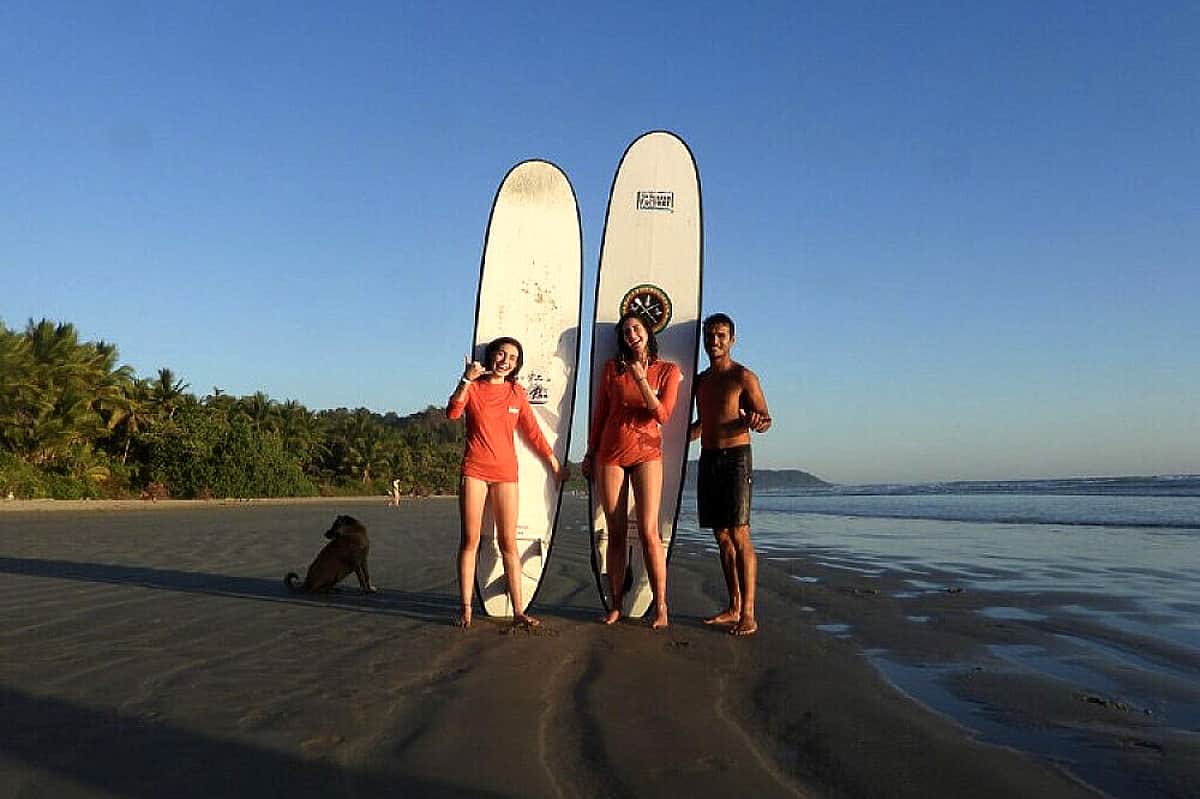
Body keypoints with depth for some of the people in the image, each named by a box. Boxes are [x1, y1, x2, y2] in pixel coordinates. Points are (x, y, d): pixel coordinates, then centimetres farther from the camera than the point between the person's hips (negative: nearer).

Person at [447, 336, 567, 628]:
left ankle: (518, 610, 6)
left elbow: (533, 431, 17)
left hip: (506, 472, 2)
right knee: (469, 541, -1)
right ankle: (466, 610, 5)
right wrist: (466, 380, -26)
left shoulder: (516, 393, 11)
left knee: (508, 543, 2)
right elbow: (452, 412, -16)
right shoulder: (473, 387, 3)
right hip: (474, 470, -2)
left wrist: (554, 462, 21)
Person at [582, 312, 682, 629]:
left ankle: (661, 607, -2)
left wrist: (641, 379, -15)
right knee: (616, 533, 4)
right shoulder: (612, 367, 9)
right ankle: (615, 605, 11)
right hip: (610, 454, 2)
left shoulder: (667, 370, 4)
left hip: (646, 453, -2)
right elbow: (599, 413, 14)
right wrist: (590, 452, 13)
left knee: (648, 531, -10)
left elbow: (662, 415, -7)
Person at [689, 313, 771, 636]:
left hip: (736, 458, -7)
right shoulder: (700, 380, 16)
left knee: (739, 535, -11)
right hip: (707, 460, 7)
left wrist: (758, 422, -28)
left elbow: (765, 417, -7)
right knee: (722, 536, 7)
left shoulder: (743, 376, -3)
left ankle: (748, 613, -10)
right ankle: (734, 607, 13)